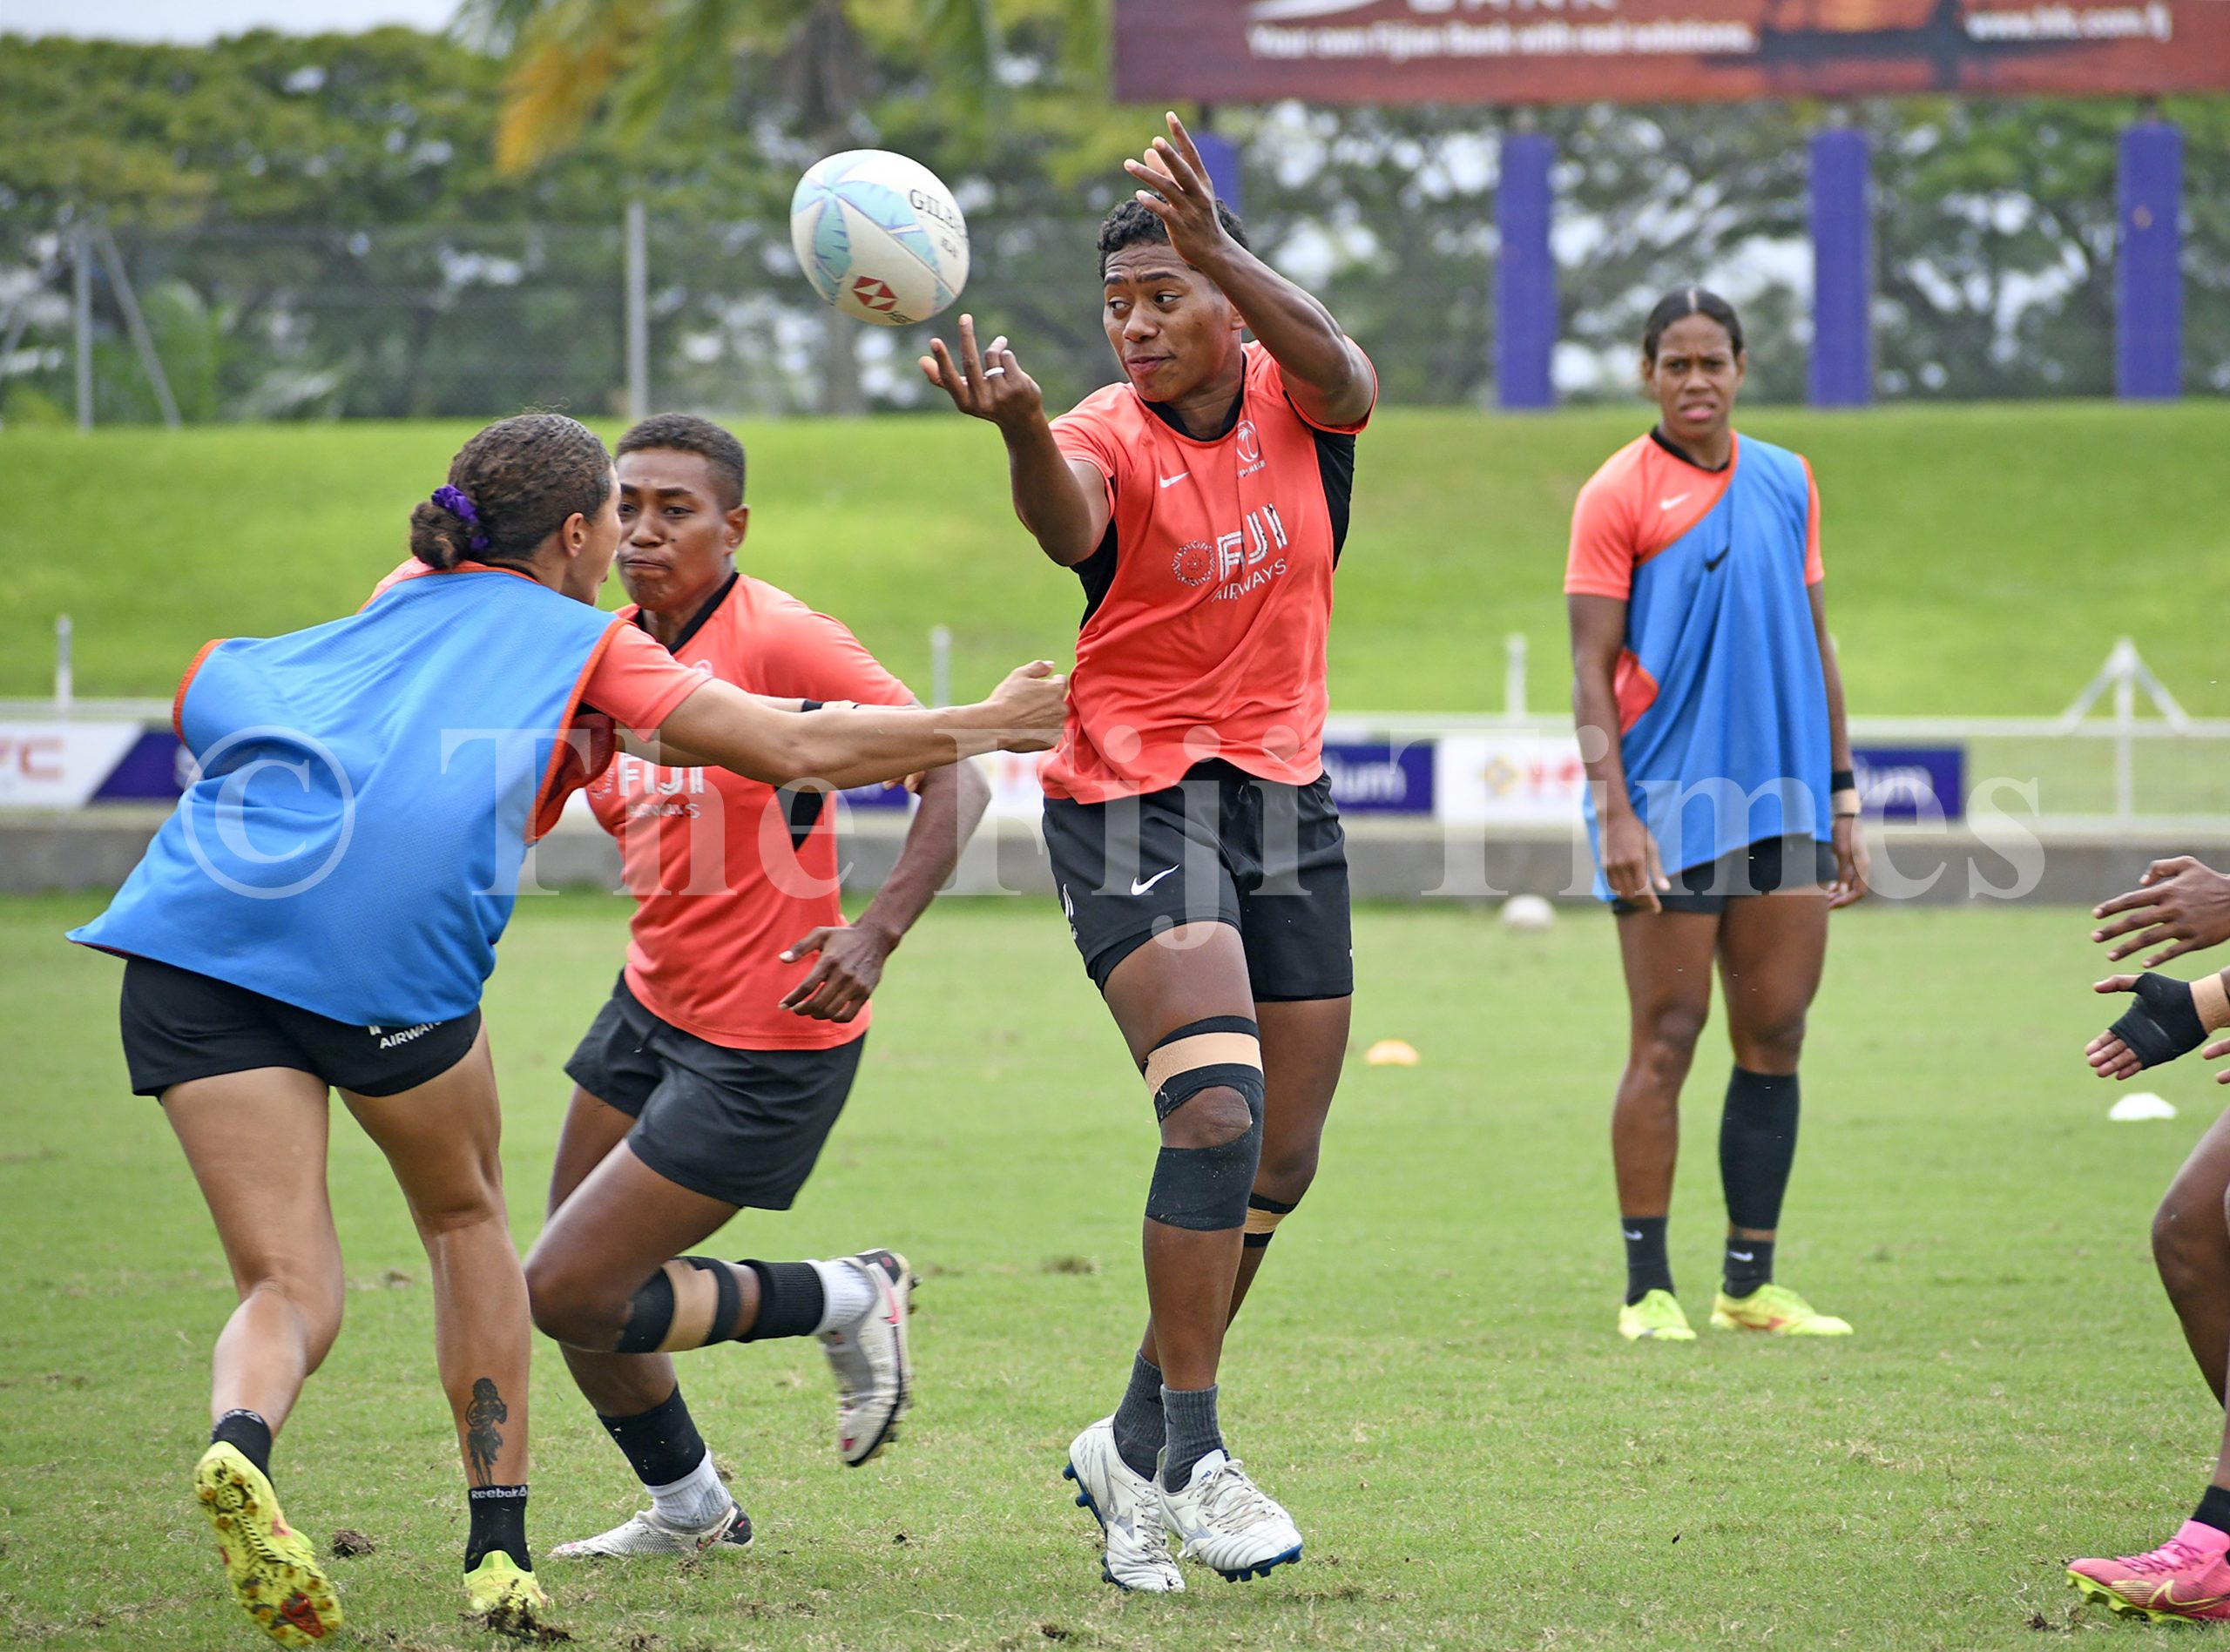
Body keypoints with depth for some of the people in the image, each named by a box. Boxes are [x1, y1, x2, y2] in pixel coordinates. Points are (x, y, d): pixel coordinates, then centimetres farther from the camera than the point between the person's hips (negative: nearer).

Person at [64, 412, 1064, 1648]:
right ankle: (498, 1547, 18)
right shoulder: (585, 646, 16)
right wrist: (986, 724, 25)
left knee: (288, 1283, 5)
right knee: (466, 1219, 22)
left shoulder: (406, 598, 30)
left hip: (194, 920, 4)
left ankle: (237, 1443, -29)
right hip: (383, 943, -4)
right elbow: (794, 750, 13)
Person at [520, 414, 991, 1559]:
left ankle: (848, 1302, 11)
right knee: (576, 1296, 14)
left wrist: (876, 933, -32)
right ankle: (688, 1509, 37)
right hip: (652, 1005, 8)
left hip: (762, 1048, -8)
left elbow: (955, 775, -21)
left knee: (568, 1294, -8)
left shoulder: (780, 640, -19)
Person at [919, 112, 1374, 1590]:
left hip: (1286, 800, 5)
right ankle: (1190, 1457, -13)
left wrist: (1212, 245, -43)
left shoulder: (1296, 406, -1)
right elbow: (1066, 523, -35)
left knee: (1281, 1162, 9)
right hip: (1134, 800, -5)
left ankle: (1135, 1445, 24)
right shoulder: (1110, 436, -11)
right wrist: (1018, 423, -58)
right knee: (1216, 1110, -22)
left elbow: (1337, 367, -26)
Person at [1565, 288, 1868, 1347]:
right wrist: (1614, 812, -17)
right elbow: (1591, 666, -7)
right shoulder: (1619, 494, -4)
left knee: (1775, 1037, 5)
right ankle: (1647, 1290, -1)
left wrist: (1842, 799, 15)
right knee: (1667, 1041, -6)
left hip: (1782, 798, 5)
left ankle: (1751, 1283, 12)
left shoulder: (1787, 483, 13)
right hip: (1669, 795, -5)